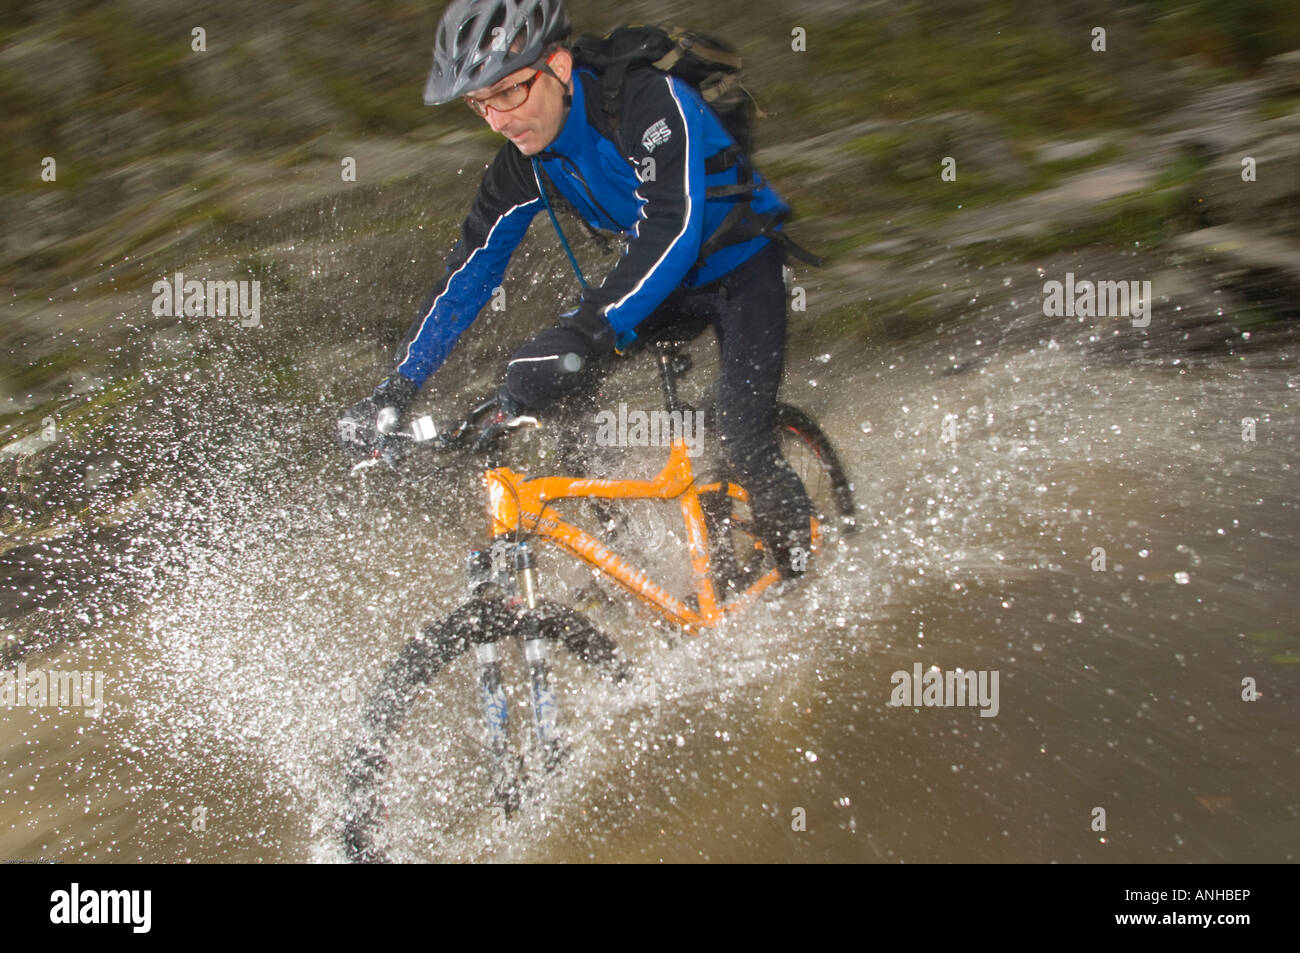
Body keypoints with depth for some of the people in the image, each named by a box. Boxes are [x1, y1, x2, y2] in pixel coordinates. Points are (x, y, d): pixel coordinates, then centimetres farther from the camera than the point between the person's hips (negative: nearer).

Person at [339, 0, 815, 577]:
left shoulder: (653, 102, -31)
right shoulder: (525, 162, -12)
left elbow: (673, 230, -43)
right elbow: (469, 272, -8)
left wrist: (590, 329, -55)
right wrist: (396, 388, -17)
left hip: (742, 264, -6)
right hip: (662, 281, 6)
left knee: (743, 445, -22)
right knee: (533, 384, -13)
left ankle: (804, 571, 7)